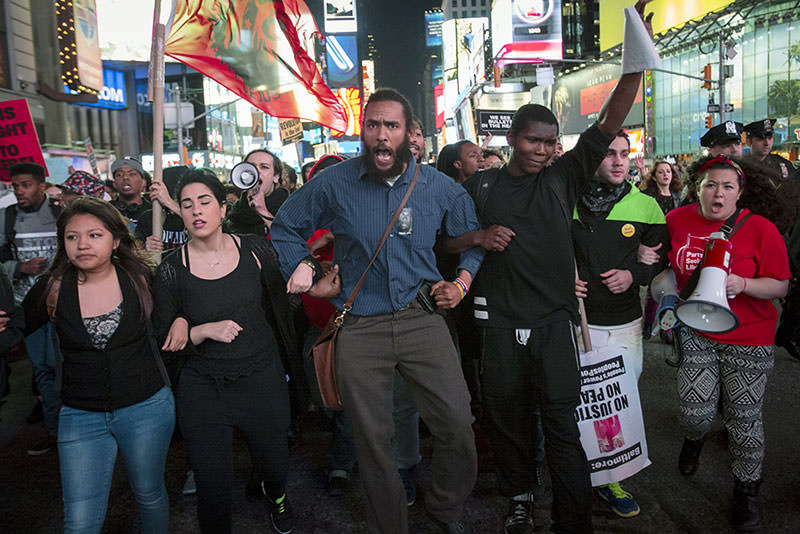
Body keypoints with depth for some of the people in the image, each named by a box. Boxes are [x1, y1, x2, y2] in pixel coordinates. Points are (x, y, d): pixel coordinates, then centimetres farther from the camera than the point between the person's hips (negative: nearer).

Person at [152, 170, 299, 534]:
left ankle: (275, 494, 55)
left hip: (263, 379, 2)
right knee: (212, 488, 3)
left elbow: (278, 304, 7)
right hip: (203, 389, -1)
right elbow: (164, 340, -3)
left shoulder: (255, 249, -5)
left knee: (274, 466, 19)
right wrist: (204, 331, -19)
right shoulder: (172, 269, -7)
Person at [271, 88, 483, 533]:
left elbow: (472, 237, 20)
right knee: (374, 438, 8)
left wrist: (462, 283, 6)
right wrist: (304, 270, 1)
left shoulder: (440, 186, 4)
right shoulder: (334, 184, 0)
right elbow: (285, 227, 14)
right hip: (360, 329, 0)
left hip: (423, 319, 1)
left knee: (458, 423, -3)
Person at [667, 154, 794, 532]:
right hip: (694, 333, 2)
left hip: (748, 338, -2)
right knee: (695, 413, -1)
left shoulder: (760, 229, -10)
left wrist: (743, 284, -24)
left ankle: (747, 490, 29)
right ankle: (694, 437, 38)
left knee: (743, 419, 5)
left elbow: (780, 286, -7)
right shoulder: (677, 220, -2)